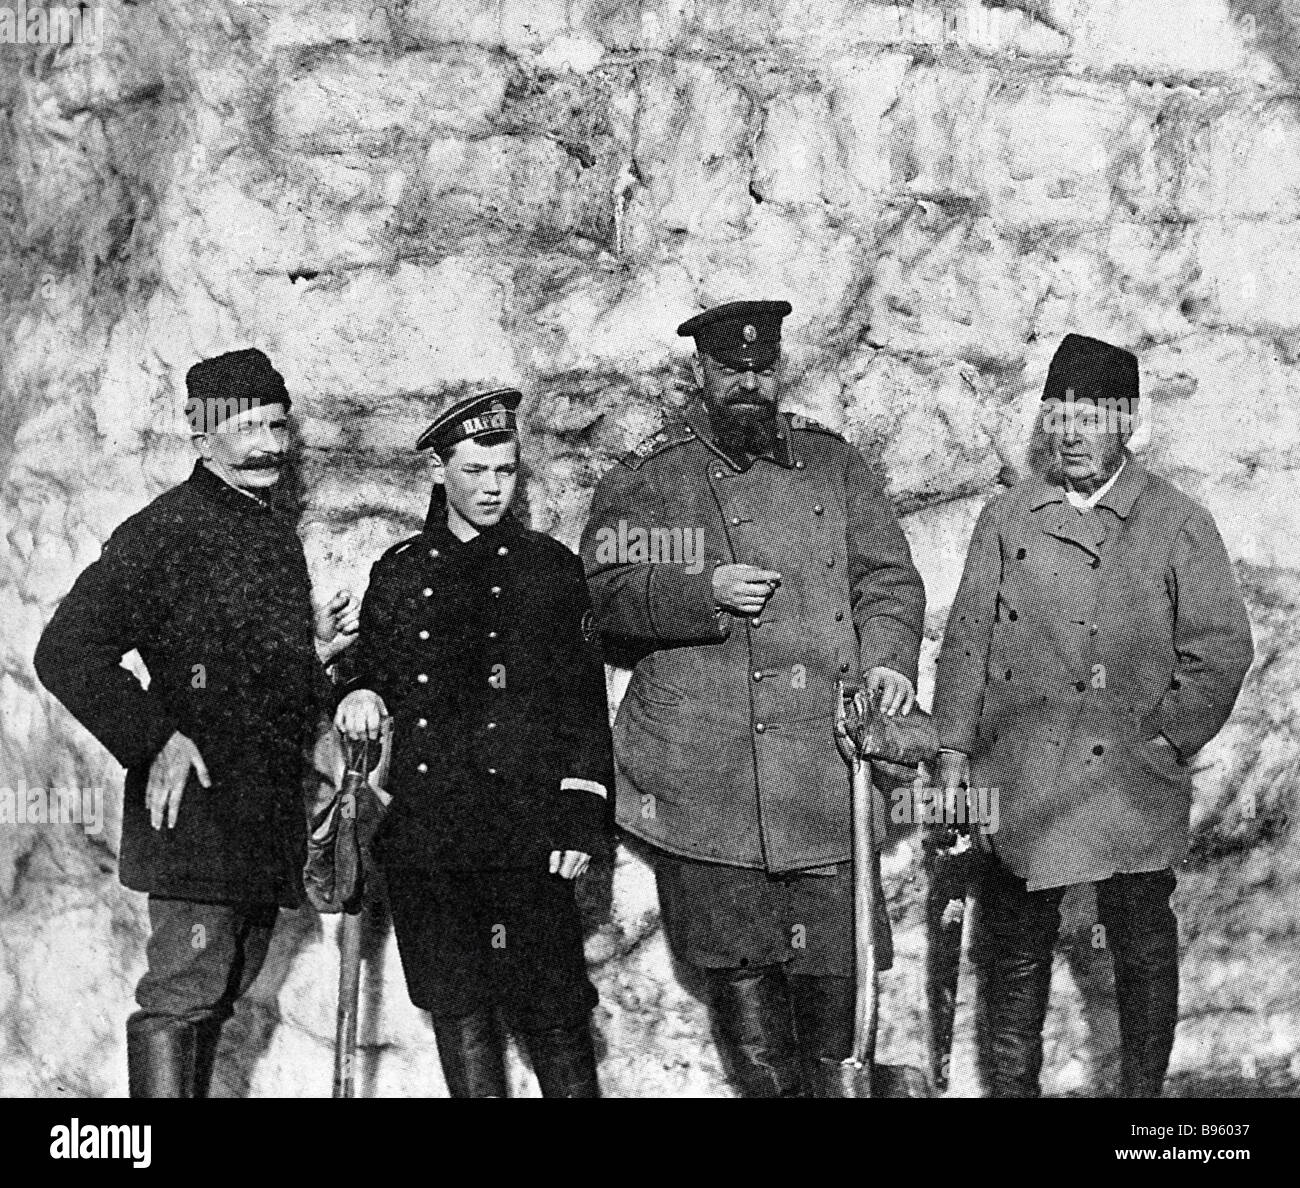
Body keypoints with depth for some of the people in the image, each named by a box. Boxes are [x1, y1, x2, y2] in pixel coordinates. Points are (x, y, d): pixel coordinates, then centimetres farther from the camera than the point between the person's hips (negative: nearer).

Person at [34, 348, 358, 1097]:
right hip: (196, 806, -8)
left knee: (219, 994, 15)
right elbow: (67, 653, -15)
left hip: (271, 820, 8)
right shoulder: (165, 531, -9)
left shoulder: (280, 537, 16)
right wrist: (155, 739, -20)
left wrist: (314, 651, 9)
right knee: (182, 994, -7)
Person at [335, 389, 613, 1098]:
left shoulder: (550, 568, 8)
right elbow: (371, 669, 20)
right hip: (423, 833, 3)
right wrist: (364, 696, -5)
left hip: (527, 832, -2)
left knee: (552, 1012, -3)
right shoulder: (398, 573, 14)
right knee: (456, 1009, 7)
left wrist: (581, 818, -3)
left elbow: (584, 701, 5)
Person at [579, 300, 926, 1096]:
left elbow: (889, 578, 14)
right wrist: (706, 592, -18)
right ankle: (774, 1087, 20)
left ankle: (821, 1077, 26)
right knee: (739, 968, 3)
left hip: (827, 771, 2)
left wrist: (888, 657, -5)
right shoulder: (645, 479, 7)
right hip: (704, 781, -2)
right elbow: (613, 590, -3)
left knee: (834, 963, 3)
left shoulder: (834, 463, 16)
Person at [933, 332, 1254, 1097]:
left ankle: (1145, 1091, 24)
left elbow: (1222, 648, -1)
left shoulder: (1181, 525, 0)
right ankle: (1011, 1084, 25)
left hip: (1133, 783, -2)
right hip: (1018, 782, 2)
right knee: (1014, 951, 9)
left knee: (1144, 953, 8)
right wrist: (954, 747, 2)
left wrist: (1165, 741, -7)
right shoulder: (1006, 520, 7)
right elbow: (968, 638, 8)